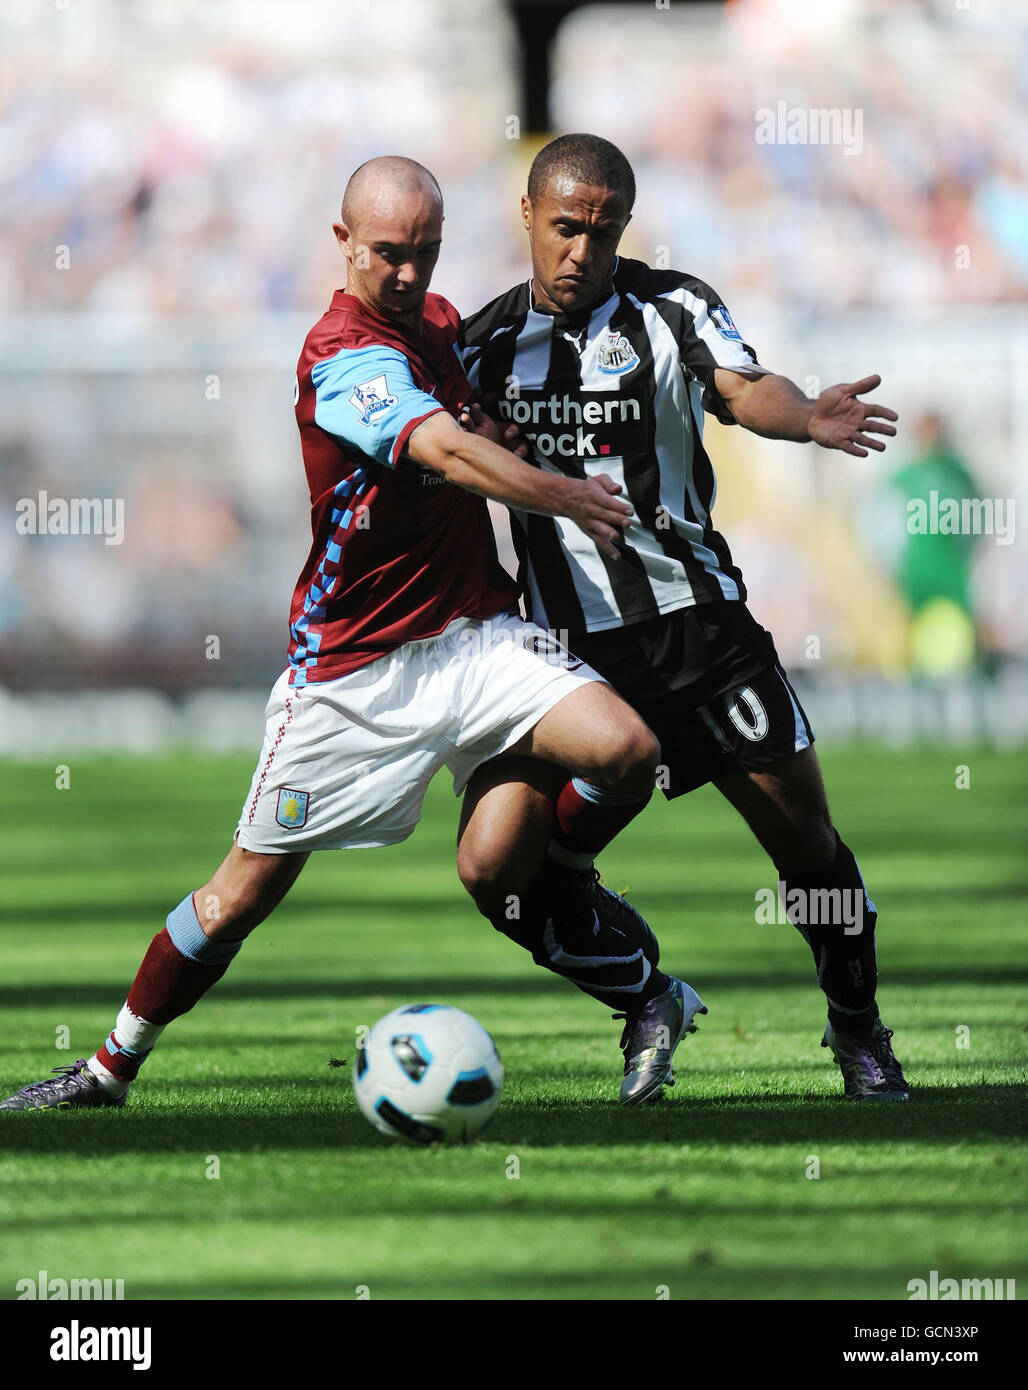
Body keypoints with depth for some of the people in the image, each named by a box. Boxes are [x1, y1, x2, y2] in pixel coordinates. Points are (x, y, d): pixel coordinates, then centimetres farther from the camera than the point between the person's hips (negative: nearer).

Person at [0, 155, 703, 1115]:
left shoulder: (438, 321, 8)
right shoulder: (346, 357, -18)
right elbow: (448, 453, -34)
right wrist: (572, 499, -36)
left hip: (473, 636, 6)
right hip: (353, 667, -6)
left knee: (625, 749, -18)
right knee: (248, 887, 1)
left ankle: (550, 893, 13)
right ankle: (111, 1067, 19)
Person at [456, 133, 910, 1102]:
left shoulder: (673, 308, -2)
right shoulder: (489, 340, 5)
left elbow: (743, 388, -20)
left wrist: (806, 417, -42)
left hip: (693, 619, -1)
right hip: (563, 646, 1)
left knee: (800, 831, 1)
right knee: (492, 864, -12)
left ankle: (858, 1030, 27)